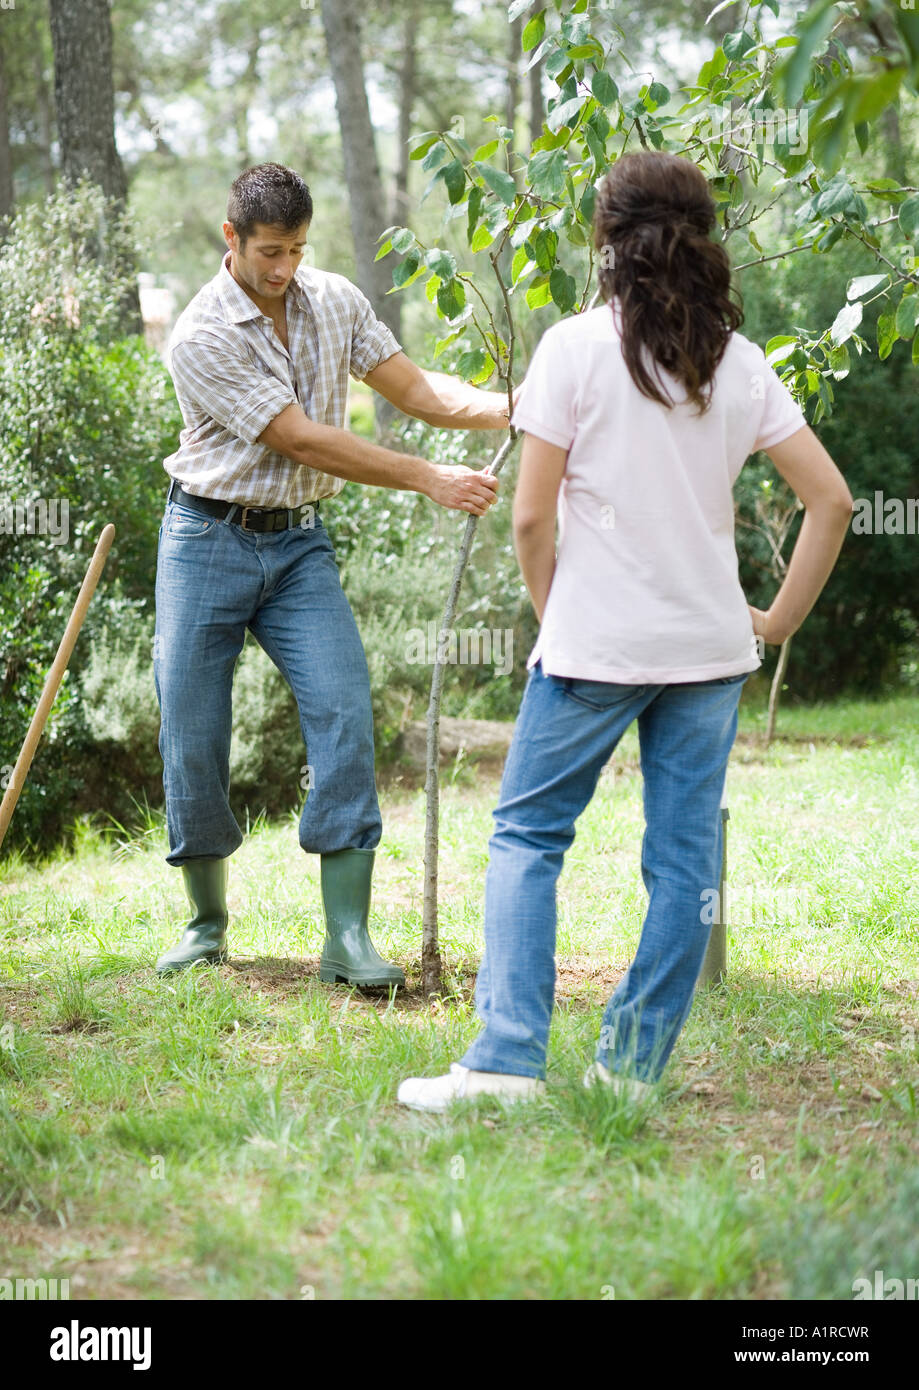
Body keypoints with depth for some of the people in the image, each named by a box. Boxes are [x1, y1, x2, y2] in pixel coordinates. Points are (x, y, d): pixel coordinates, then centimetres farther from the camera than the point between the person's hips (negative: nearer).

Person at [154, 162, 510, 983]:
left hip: (300, 545, 3)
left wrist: (508, 408, -19)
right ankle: (208, 926, 19)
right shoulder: (201, 339, -15)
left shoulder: (335, 301, 2)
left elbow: (413, 388, 1)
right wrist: (429, 480, -22)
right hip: (209, 542, -3)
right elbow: (304, 441, -19)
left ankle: (348, 937, -12)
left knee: (345, 716, -13)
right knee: (192, 738, 0)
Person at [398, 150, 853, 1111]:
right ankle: (635, 1063, 12)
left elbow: (532, 517, -9)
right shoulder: (737, 358, 5)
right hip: (710, 644, 4)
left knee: (528, 832, 7)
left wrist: (555, 616, 7)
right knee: (685, 851, 8)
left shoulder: (577, 346, -7)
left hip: (596, 641, -3)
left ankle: (508, 1058, -1)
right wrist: (777, 622, 11)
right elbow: (831, 499, 3)